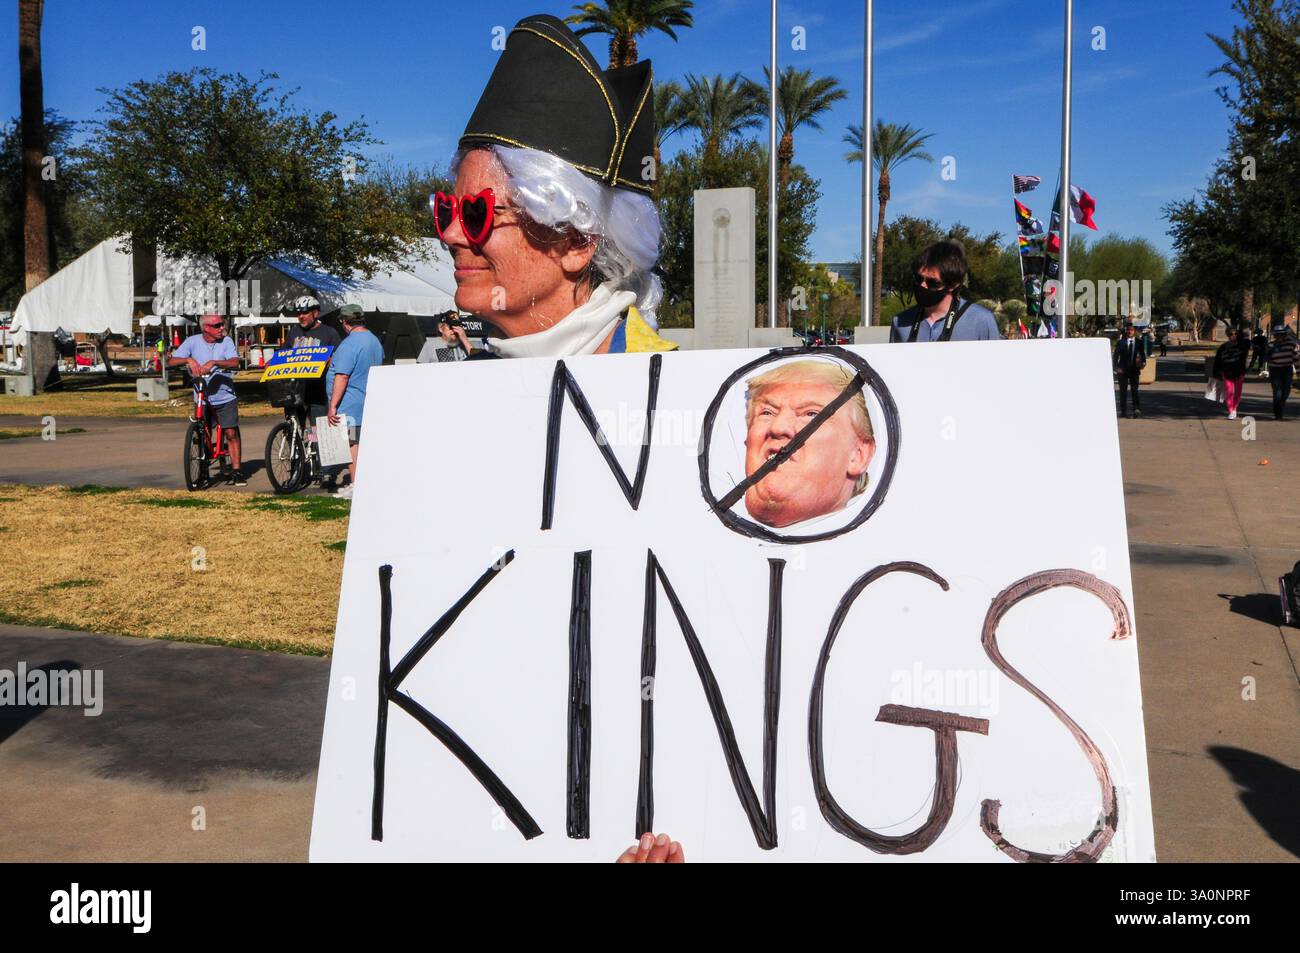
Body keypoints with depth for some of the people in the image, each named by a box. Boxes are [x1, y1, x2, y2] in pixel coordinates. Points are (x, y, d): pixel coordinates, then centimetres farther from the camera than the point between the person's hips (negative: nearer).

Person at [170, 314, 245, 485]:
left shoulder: (226, 341, -3)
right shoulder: (192, 341, -2)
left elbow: (234, 362, -18)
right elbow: (172, 362, -7)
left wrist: (213, 362, -33)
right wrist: (188, 360, -27)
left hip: (225, 397, -1)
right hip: (202, 398, 1)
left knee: (231, 433, -5)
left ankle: (236, 471, 3)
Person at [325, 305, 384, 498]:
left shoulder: (350, 343, -17)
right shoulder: (375, 341, 14)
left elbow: (342, 376, -22)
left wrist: (333, 406, -21)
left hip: (350, 404, -9)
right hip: (370, 402, 9)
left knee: (351, 444, -5)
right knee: (364, 444, 13)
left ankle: (355, 486, -4)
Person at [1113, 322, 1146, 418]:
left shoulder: (1139, 342, 4)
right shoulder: (1121, 342, 0)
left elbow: (1142, 354, 8)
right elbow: (1116, 355, -1)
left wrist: (1143, 362, -12)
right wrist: (1116, 368, -11)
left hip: (1134, 369, 0)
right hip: (1123, 370, 0)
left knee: (1134, 390, -8)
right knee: (1123, 391, 5)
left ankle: (1137, 410, -11)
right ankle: (1123, 410, 12)